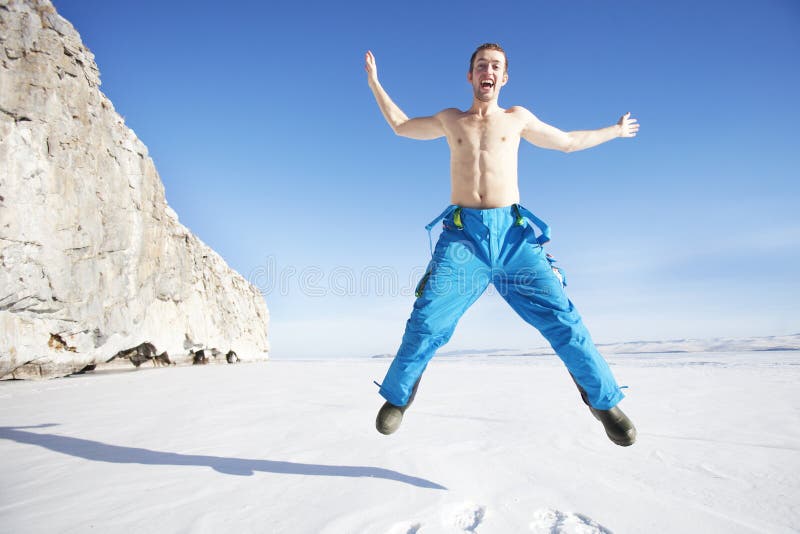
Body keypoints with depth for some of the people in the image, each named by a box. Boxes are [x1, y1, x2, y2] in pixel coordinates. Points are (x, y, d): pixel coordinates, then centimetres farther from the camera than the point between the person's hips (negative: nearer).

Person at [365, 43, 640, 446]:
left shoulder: (518, 118, 20)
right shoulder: (450, 120, 21)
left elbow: (568, 142, 34)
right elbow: (400, 125, 36)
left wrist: (613, 131, 44)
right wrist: (375, 84, 36)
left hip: (514, 234, 0)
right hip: (462, 235, 0)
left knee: (561, 319, -7)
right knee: (426, 322, -11)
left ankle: (604, 399, 11)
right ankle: (398, 396, 11)